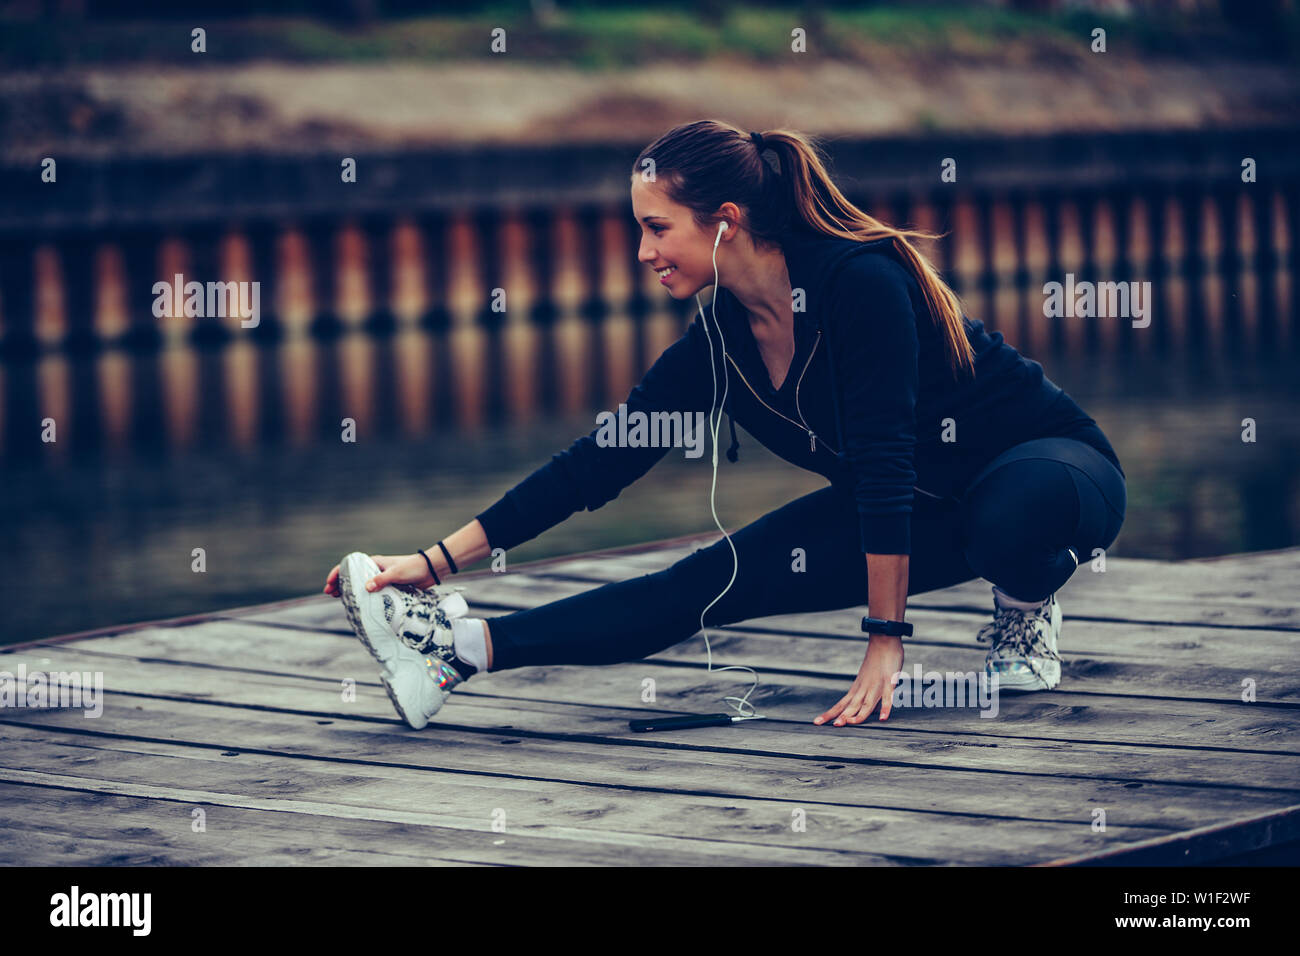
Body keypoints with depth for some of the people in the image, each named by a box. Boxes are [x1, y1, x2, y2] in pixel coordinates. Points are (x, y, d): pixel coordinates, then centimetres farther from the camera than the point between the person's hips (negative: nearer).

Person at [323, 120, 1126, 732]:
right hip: (923, 514, 6)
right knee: (721, 580, -12)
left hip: (1053, 466, -6)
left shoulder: (858, 281, -27)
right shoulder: (720, 340, -6)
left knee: (1010, 517, -42)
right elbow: (600, 463, -2)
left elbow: (885, 460, -28)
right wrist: (439, 560, -6)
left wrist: (885, 643, -28)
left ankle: (1026, 610, -8)